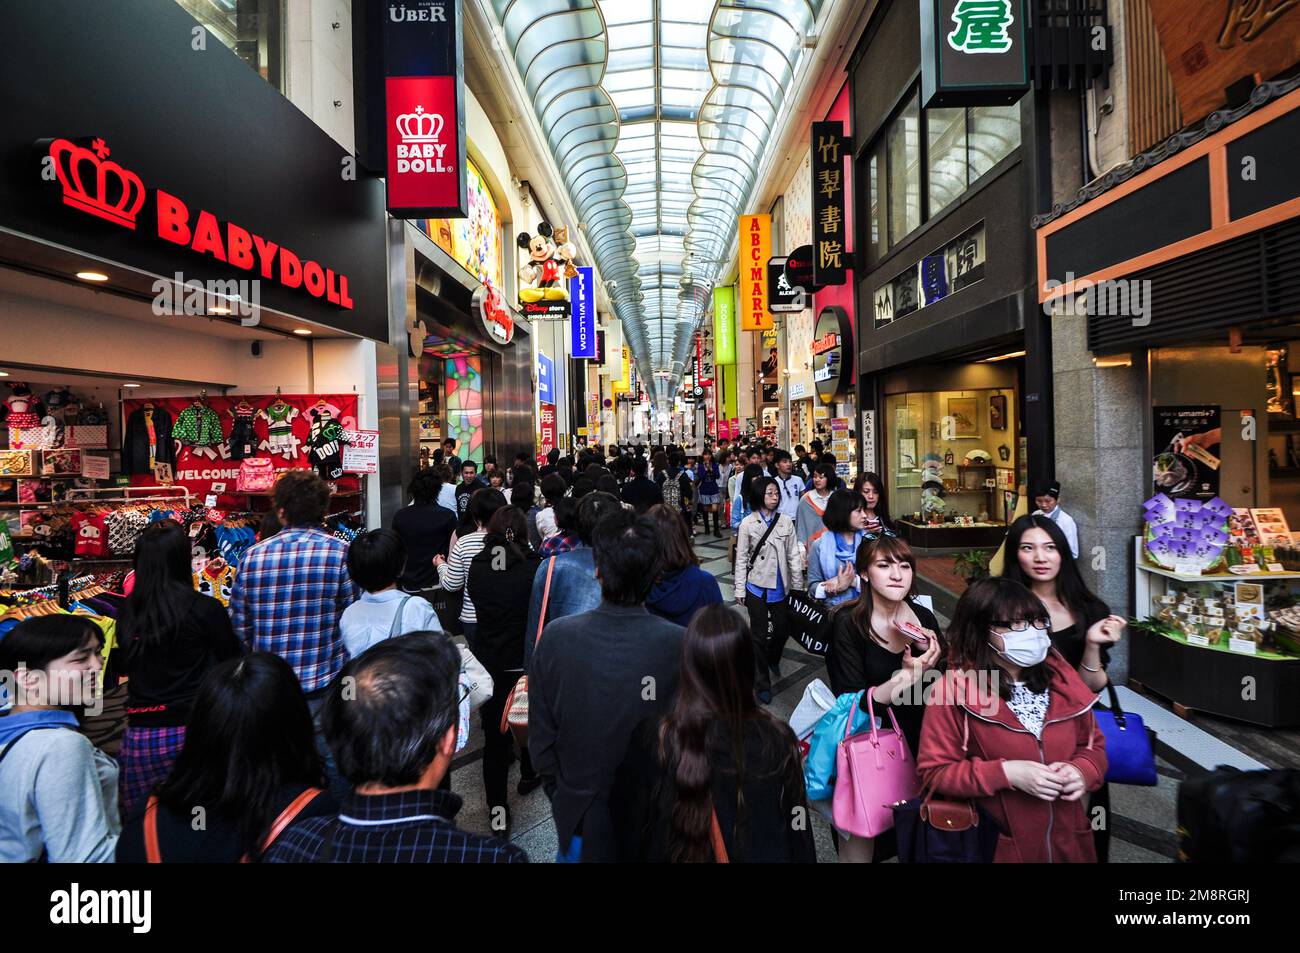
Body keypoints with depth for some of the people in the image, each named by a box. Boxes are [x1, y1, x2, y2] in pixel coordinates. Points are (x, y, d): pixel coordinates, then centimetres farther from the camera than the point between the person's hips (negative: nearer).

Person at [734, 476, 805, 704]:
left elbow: (794, 555, 1)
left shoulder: (786, 521, -2)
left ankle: (772, 657, 44)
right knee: (759, 634, 5)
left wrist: (798, 585, 1)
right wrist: (740, 589, -5)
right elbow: (741, 559, -4)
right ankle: (763, 682, 20)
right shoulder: (748, 524, -7)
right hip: (756, 586, -2)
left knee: (783, 628, 10)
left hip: (780, 586, 2)